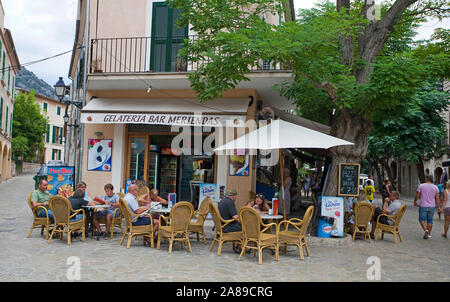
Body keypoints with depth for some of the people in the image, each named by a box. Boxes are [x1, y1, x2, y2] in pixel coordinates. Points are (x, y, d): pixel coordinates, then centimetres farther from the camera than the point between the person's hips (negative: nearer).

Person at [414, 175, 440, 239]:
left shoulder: (421, 186, -7)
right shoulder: (435, 187, 0)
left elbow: (417, 196, -4)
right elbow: (437, 198, -3)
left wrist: (415, 202, 12)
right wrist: (438, 207, 4)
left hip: (423, 206, -3)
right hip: (432, 207, 3)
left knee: (422, 219, 6)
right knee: (430, 220, 12)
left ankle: (426, 230, -15)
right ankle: (429, 234, 16)